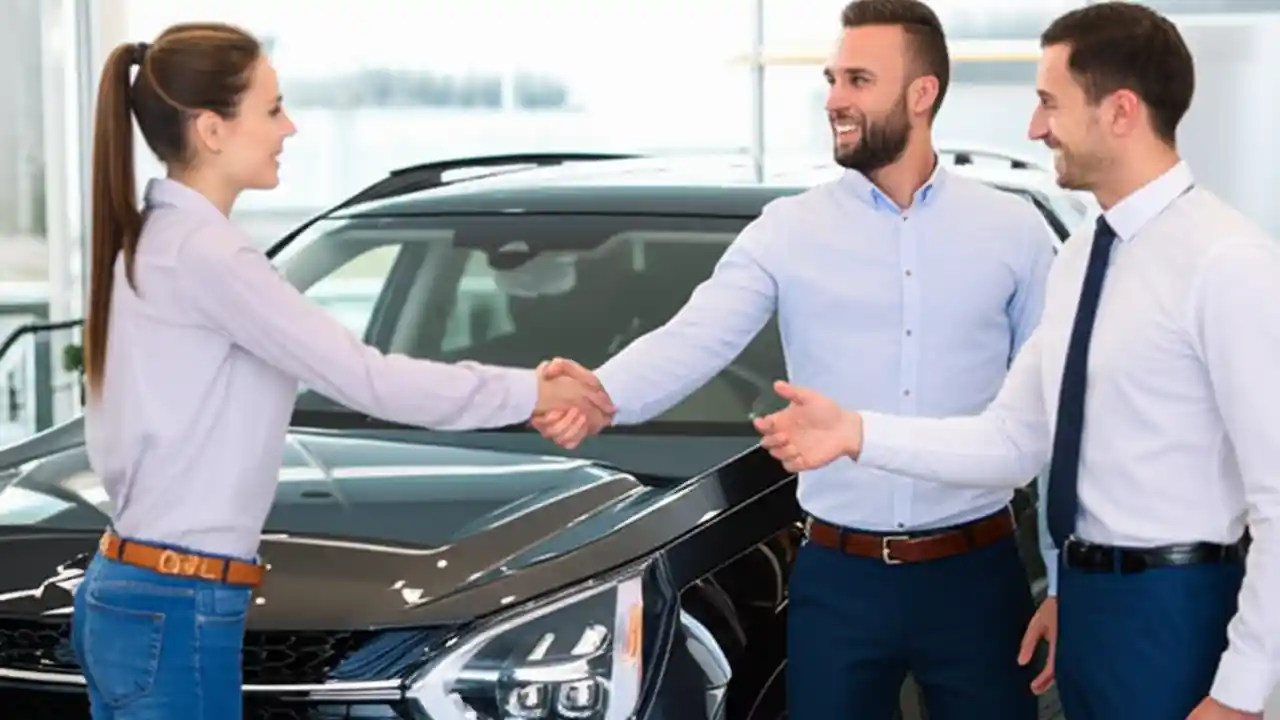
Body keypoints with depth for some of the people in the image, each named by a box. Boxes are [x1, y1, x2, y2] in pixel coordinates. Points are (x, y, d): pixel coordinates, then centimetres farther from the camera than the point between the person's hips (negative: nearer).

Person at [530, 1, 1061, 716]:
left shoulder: (1013, 229, 1)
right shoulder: (788, 229, 0)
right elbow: (693, 340, -14)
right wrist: (602, 393, -35)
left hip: (976, 574, 0)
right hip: (838, 579, 0)